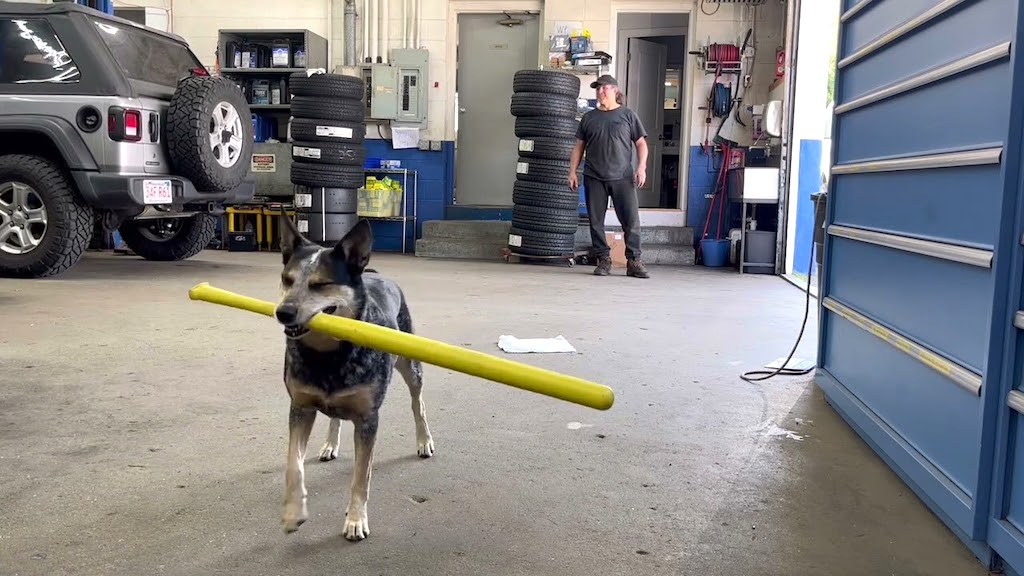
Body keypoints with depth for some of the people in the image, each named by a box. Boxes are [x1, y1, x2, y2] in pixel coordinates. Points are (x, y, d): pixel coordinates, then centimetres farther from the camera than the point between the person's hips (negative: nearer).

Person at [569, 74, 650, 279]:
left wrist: (641, 167, -6)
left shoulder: (628, 115, 8)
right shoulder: (589, 118, 14)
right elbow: (579, 146, 15)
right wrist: (573, 171, 7)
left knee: (631, 220, -6)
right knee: (596, 221, 2)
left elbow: (641, 143, 7)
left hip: (623, 177, -2)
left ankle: (634, 261, 2)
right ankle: (604, 260, 11)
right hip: (594, 178, 2)